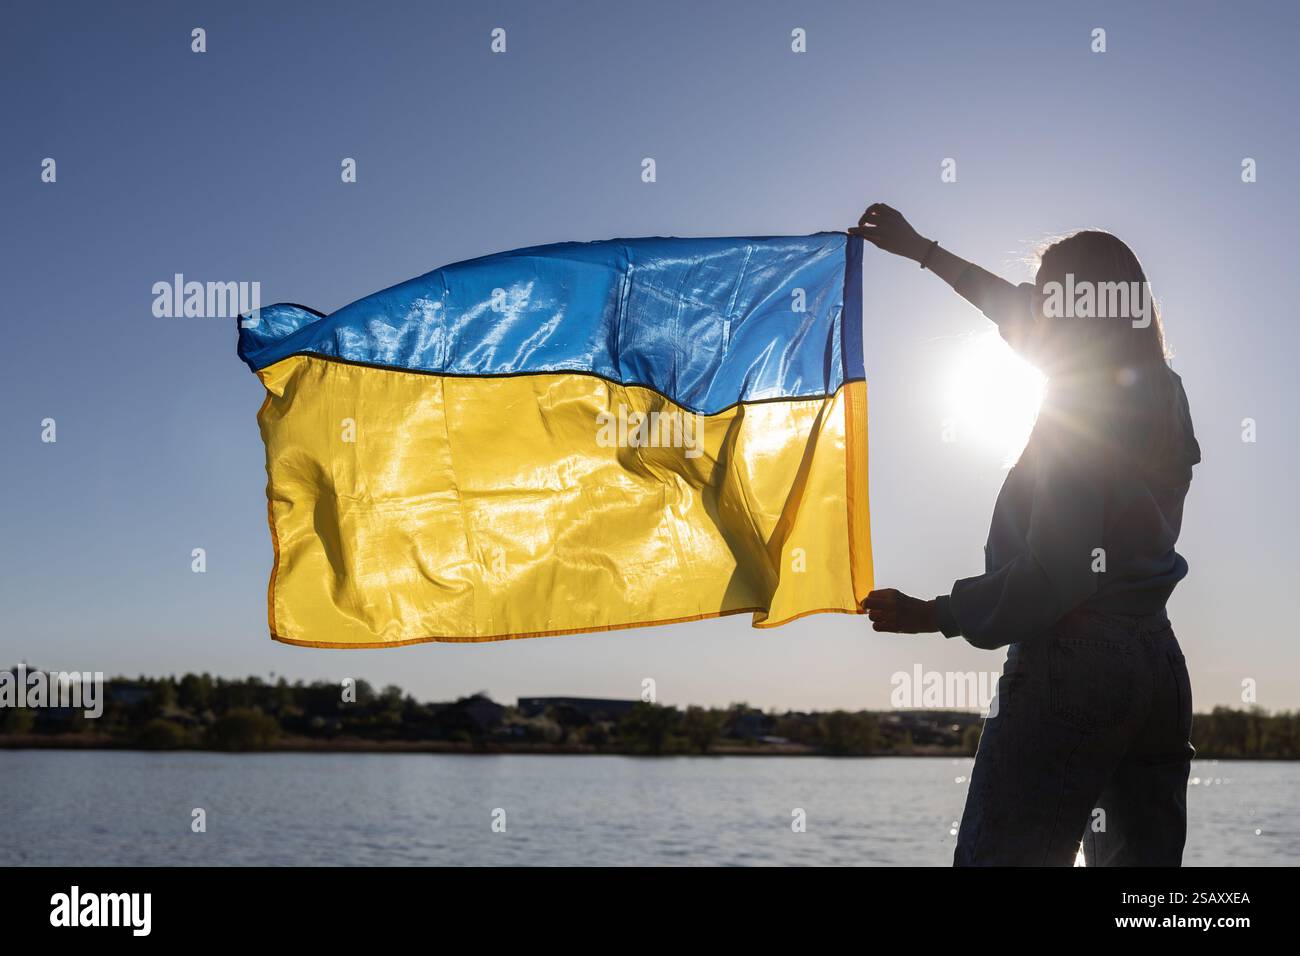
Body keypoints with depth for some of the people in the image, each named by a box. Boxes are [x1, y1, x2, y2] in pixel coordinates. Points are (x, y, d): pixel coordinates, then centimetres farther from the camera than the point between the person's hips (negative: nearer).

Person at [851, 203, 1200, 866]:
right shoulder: (1158, 395, 12)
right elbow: (1030, 322, 25)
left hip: (1072, 666, -9)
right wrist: (922, 251, 34)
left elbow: (1053, 574, -20)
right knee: (1144, 856, 12)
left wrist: (932, 615, -8)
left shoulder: (1076, 413, -13)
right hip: (1160, 665, 9)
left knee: (1002, 856, -4)